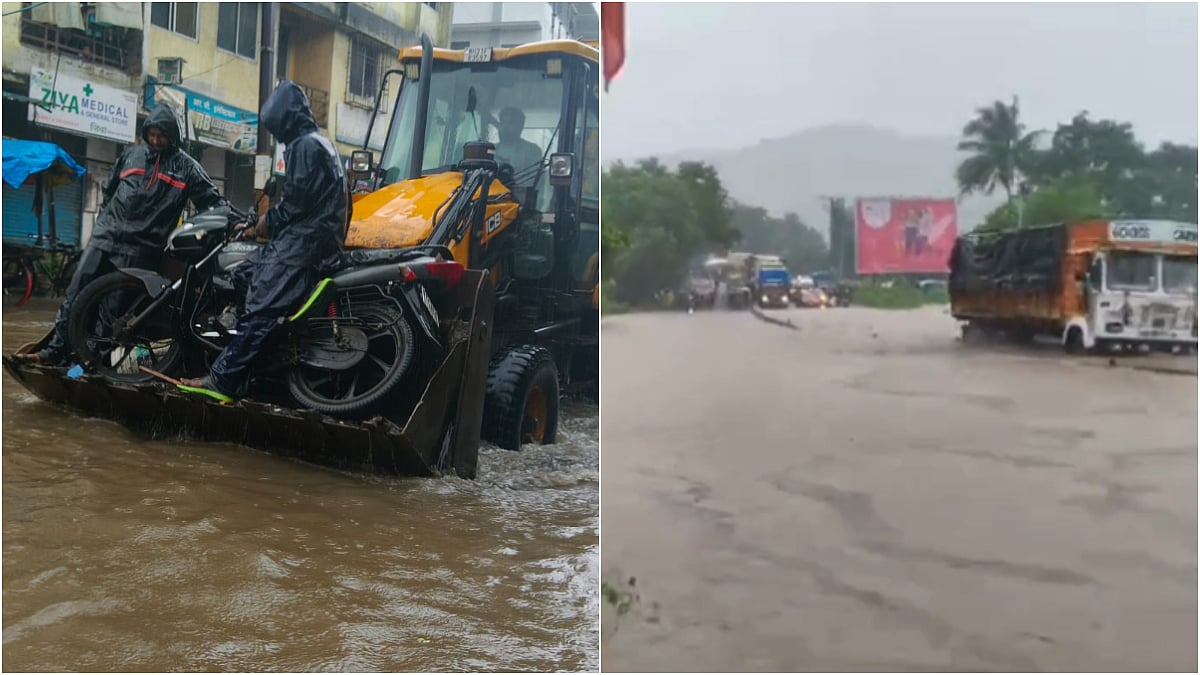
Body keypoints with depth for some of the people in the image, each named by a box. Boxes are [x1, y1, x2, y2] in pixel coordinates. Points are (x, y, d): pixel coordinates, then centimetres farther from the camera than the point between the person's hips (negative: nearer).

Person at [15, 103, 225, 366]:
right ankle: (56, 349, 2)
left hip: (141, 248, -4)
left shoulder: (185, 166, 2)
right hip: (106, 236, 4)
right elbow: (109, 190, 24)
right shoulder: (131, 155, 14)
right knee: (76, 293, -2)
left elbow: (213, 201, -3)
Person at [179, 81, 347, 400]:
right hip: (318, 235, 11)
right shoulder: (320, 143, 24)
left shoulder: (305, 146, -9)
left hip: (303, 241, -11)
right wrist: (273, 219, 17)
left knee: (260, 308, -15)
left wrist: (269, 220, -2)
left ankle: (222, 380, -19)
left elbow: (297, 201, -18)